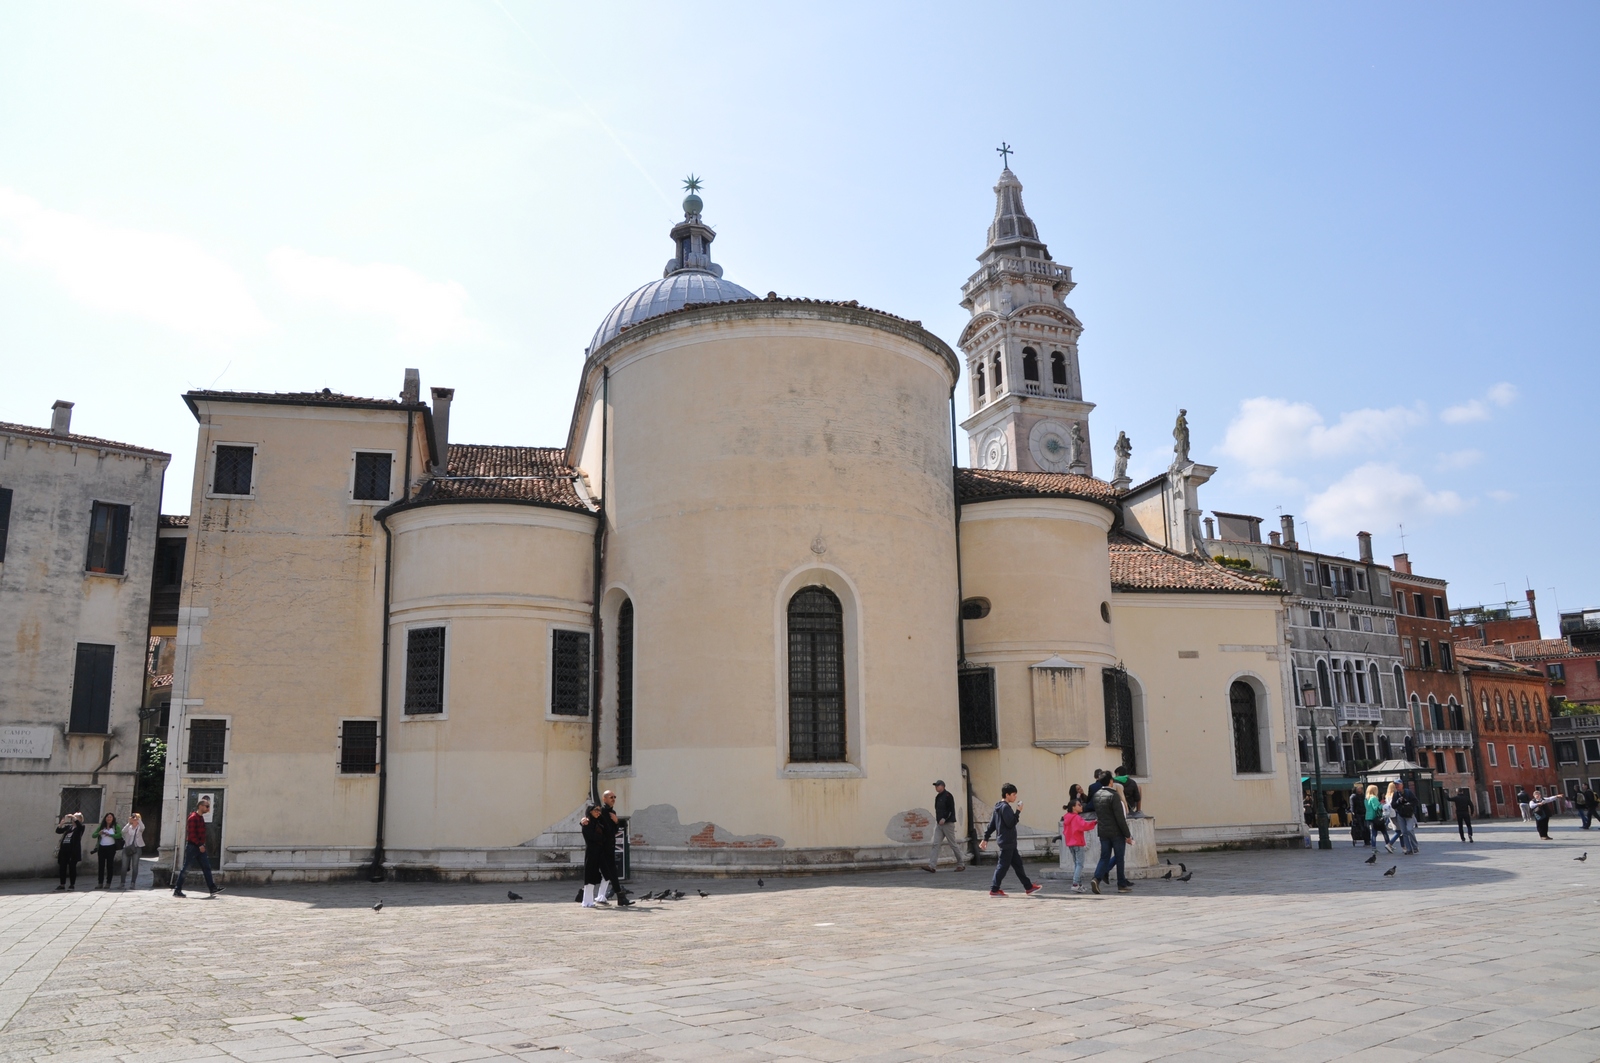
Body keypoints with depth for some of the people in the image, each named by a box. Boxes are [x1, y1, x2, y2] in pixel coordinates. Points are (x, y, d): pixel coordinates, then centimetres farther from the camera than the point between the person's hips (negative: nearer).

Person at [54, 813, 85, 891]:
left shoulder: (80, 827, 6)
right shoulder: (68, 826, 18)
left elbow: (79, 825, -18)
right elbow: (58, 831, 10)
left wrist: (73, 817, -18)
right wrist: (62, 822, -4)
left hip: (73, 850, -5)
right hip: (64, 848, 5)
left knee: (72, 867, -4)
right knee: (62, 866, 3)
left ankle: (72, 885, 2)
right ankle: (62, 884, 10)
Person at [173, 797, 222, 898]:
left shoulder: (201, 818, 14)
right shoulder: (193, 818, -14)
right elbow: (191, 834, -20)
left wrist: (202, 844, 13)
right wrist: (199, 845, -21)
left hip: (199, 847, 9)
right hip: (192, 846, -9)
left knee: (206, 867, 4)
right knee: (185, 868, -1)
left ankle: (212, 888, 3)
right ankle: (177, 890, 7)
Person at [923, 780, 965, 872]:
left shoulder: (948, 796, -11)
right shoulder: (937, 797, 15)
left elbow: (951, 810, -17)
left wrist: (944, 819, -25)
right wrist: (938, 820, 11)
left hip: (948, 823, -8)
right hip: (939, 824, 8)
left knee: (953, 844, 1)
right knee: (936, 844, -3)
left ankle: (961, 864, 14)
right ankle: (932, 866, -9)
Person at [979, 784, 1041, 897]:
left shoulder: (999, 807, 14)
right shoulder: (1005, 807, -16)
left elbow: (991, 824, 15)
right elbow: (1010, 823, -22)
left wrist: (986, 838, 16)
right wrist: (1018, 812, -14)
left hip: (1009, 842, 10)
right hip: (1007, 842, -10)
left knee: (1018, 864, 13)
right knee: (1003, 865, -6)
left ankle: (1029, 887, 19)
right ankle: (994, 890, -2)